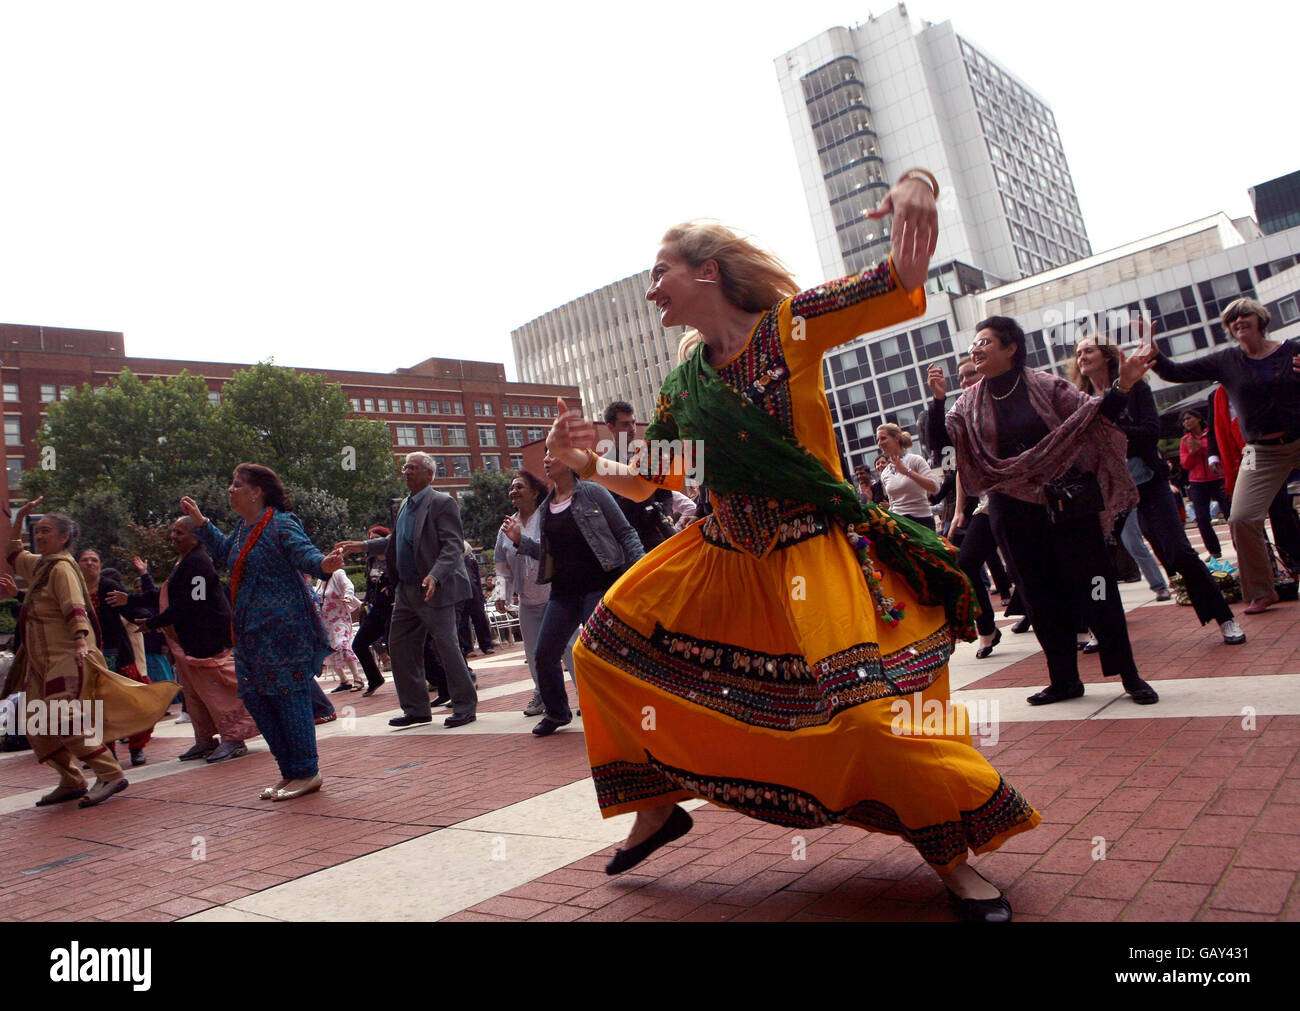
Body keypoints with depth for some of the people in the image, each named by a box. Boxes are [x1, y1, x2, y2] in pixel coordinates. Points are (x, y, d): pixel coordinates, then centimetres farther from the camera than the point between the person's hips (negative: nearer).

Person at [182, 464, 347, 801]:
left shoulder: (281, 524, -12)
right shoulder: (243, 527, 14)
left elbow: (304, 552, -26)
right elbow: (223, 551, 34)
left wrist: (323, 563, -48)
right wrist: (200, 521, 31)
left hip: (284, 628, -10)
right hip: (253, 632, 10)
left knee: (288, 696, -5)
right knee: (254, 698, 11)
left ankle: (307, 773, 8)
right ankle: (290, 772, 21)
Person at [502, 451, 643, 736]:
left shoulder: (592, 493, -4)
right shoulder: (545, 507, 12)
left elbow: (625, 533, -5)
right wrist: (520, 540, 5)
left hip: (600, 585, -6)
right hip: (564, 590, 6)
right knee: (545, 653, 4)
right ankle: (557, 712, 26)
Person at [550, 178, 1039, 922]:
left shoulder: (789, 325, -6)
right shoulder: (684, 383, 9)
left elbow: (903, 282, -14)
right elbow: (646, 481, 16)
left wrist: (915, 187, -33)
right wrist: (583, 460, -2)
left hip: (814, 553, -6)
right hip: (726, 557, 6)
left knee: (868, 709, -20)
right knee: (606, 651, 6)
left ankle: (956, 857, 7)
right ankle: (658, 806, 25)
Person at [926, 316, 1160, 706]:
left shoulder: (1045, 386, -2)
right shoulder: (971, 402, 6)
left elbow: (1095, 415, -3)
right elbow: (939, 439, -2)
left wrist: (1122, 386, -19)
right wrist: (938, 399, -16)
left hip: (1066, 503, -3)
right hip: (1014, 511, 3)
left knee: (1092, 586, 0)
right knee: (1039, 595, 9)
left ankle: (1128, 674, 12)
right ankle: (1064, 679, 20)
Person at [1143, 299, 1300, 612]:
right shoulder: (1226, 361, 3)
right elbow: (1176, 372, -5)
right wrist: (1153, 353, -23)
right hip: (1263, 452, 1)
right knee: (1241, 519, -12)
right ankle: (1261, 592, 3)